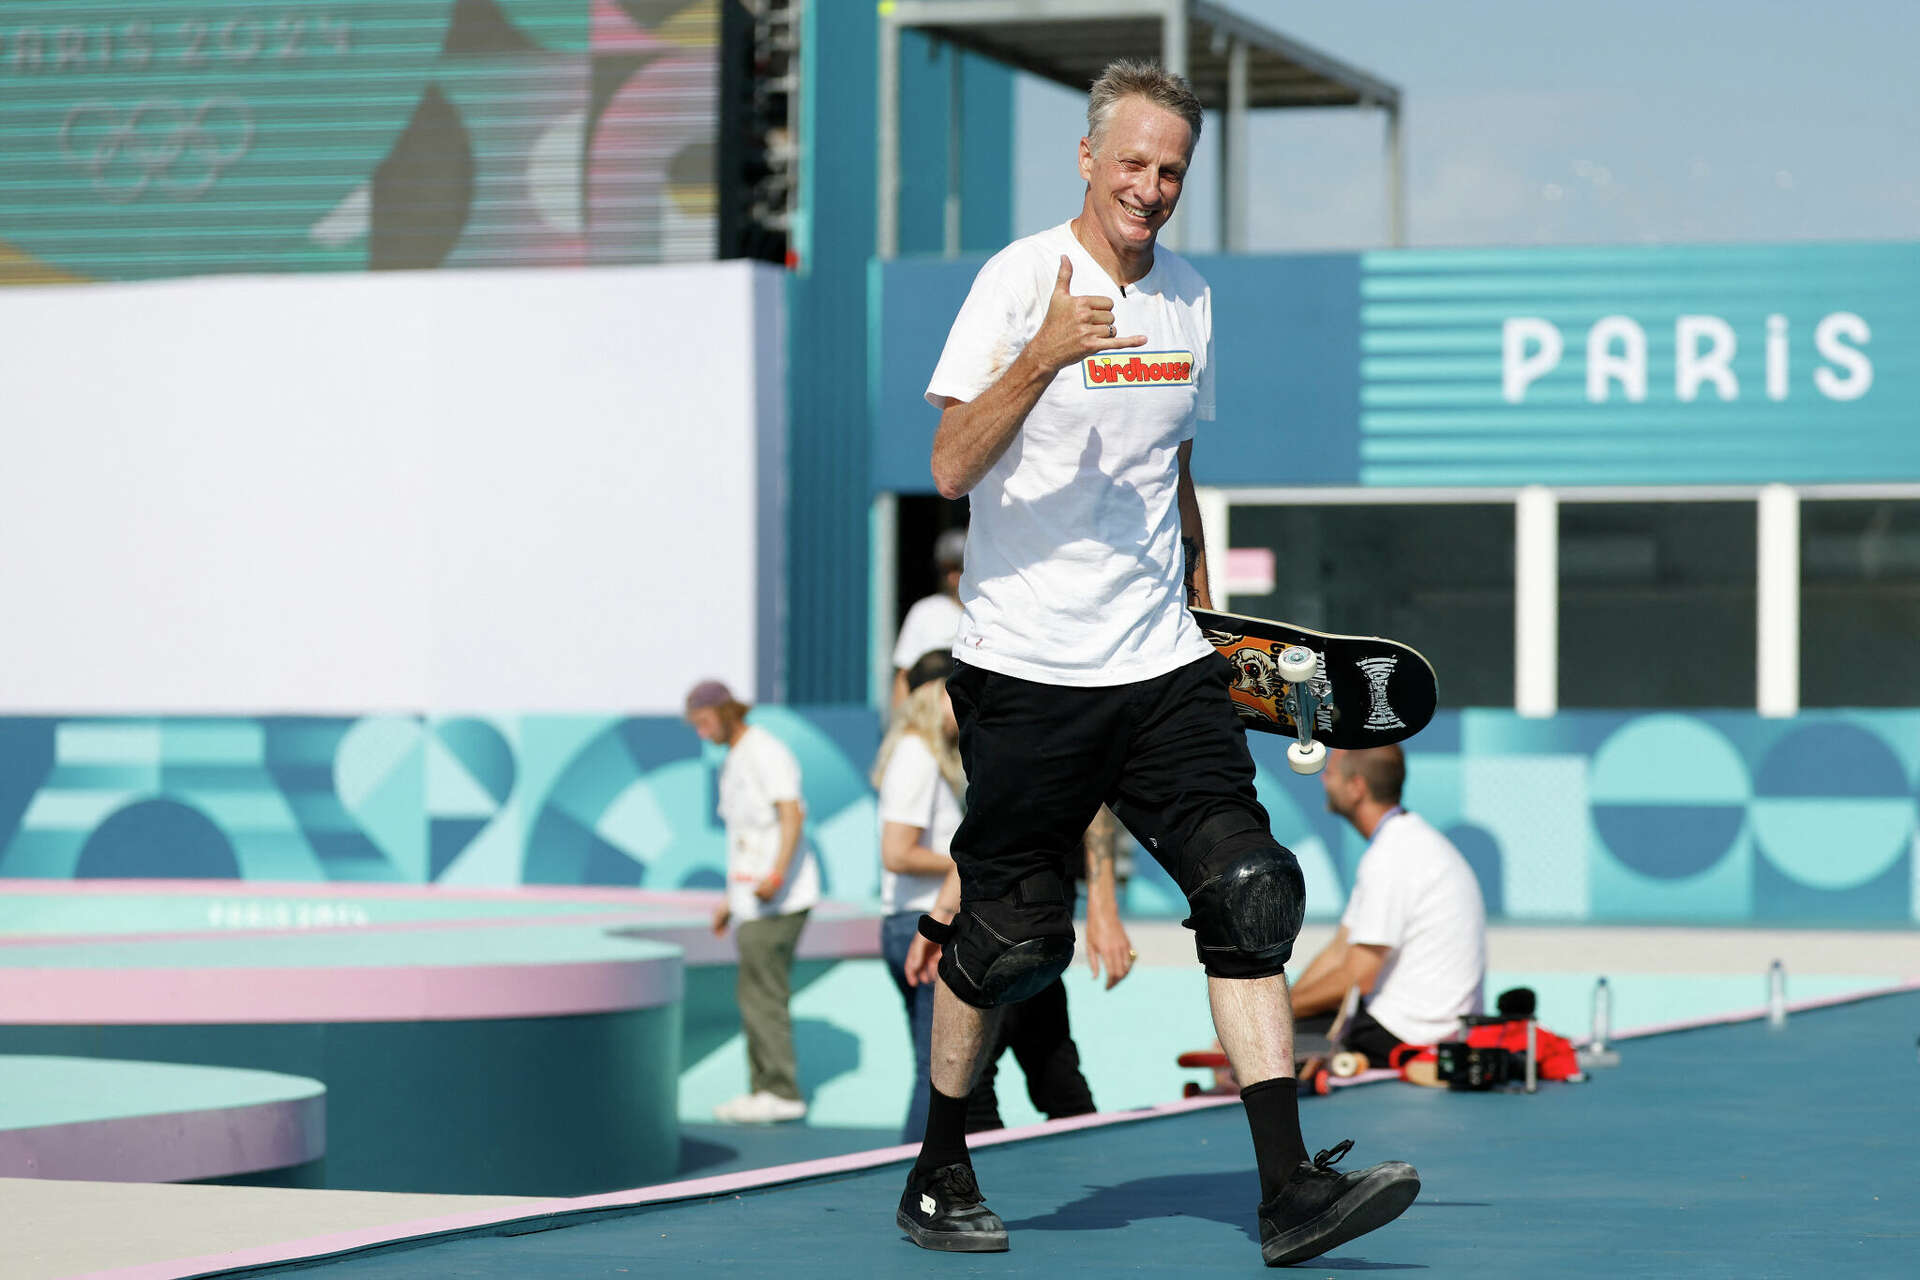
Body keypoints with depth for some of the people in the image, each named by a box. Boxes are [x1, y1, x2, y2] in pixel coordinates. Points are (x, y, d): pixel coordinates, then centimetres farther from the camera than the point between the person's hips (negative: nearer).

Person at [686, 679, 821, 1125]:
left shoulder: (767, 753, -10)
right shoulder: (734, 762, 20)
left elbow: (792, 816, -19)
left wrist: (776, 875, -31)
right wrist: (730, 900, 25)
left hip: (779, 900, -10)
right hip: (753, 900, 10)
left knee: (761, 991, -11)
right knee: (756, 993, 8)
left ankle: (781, 1092, -11)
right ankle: (765, 1089, 9)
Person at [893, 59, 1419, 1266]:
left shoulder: (1189, 297, 12)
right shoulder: (1020, 278, -7)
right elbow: (951, 467, -17)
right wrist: (1043, 358, -30)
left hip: (1163, 667, 5)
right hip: (1026, 666, -5)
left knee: (1250, 890, -9)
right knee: (1008, 936, 0)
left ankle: (1290, 1191, -12)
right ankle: (939, 1177, 20)